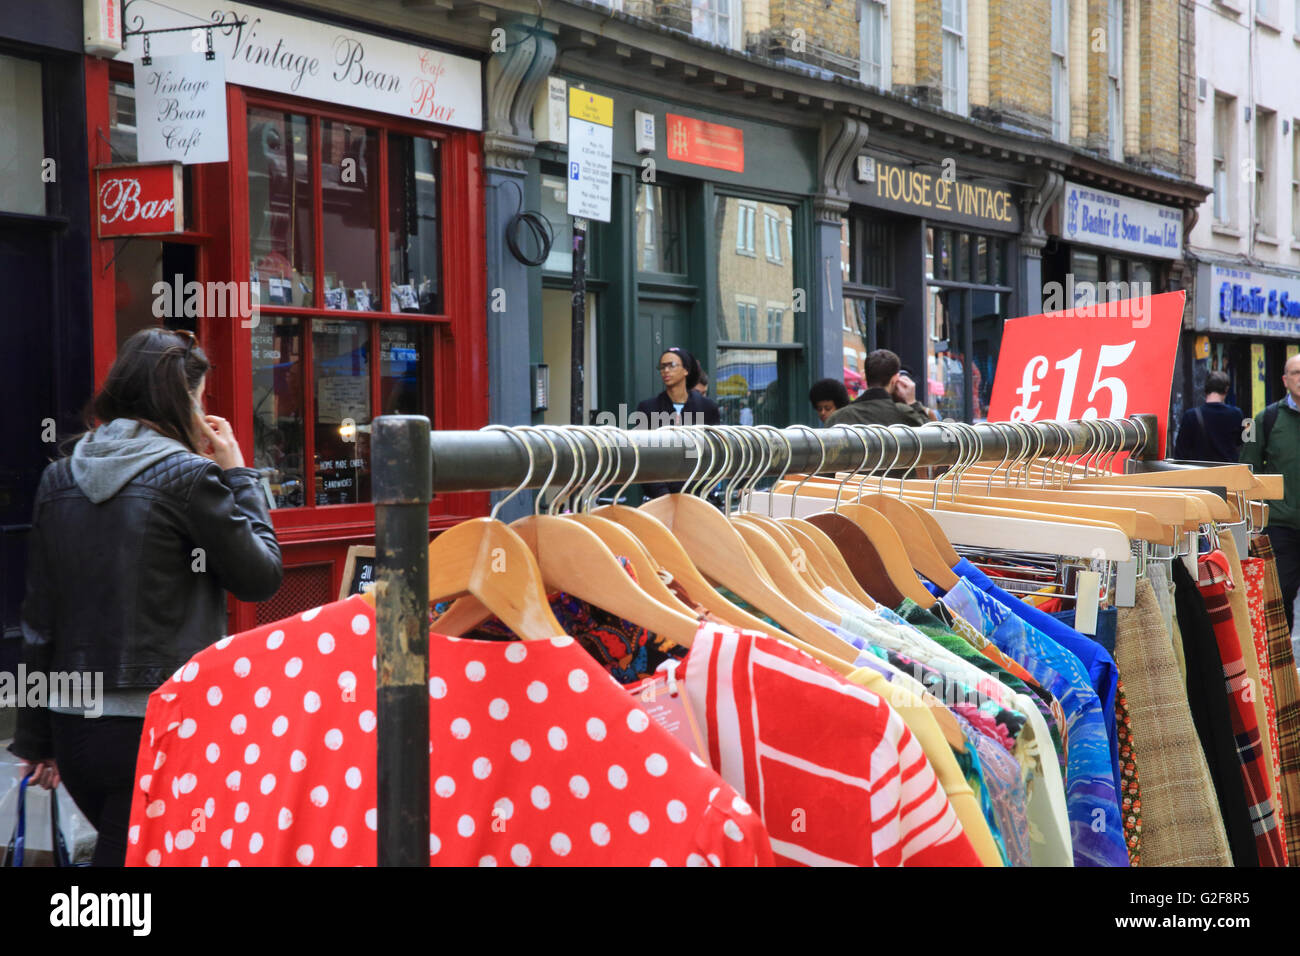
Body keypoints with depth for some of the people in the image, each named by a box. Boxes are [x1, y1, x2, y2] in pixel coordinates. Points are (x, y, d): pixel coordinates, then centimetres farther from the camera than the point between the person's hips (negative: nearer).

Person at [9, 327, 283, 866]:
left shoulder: (58, 480, 8)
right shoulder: (189, 477, -10)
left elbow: (39, 618, 10)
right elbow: (261, 576, -1)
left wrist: (36, 737, 17)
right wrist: (237, 474, 8)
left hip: (73, 724, 6)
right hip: (160, 724, -6)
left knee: (126, 849, 22)